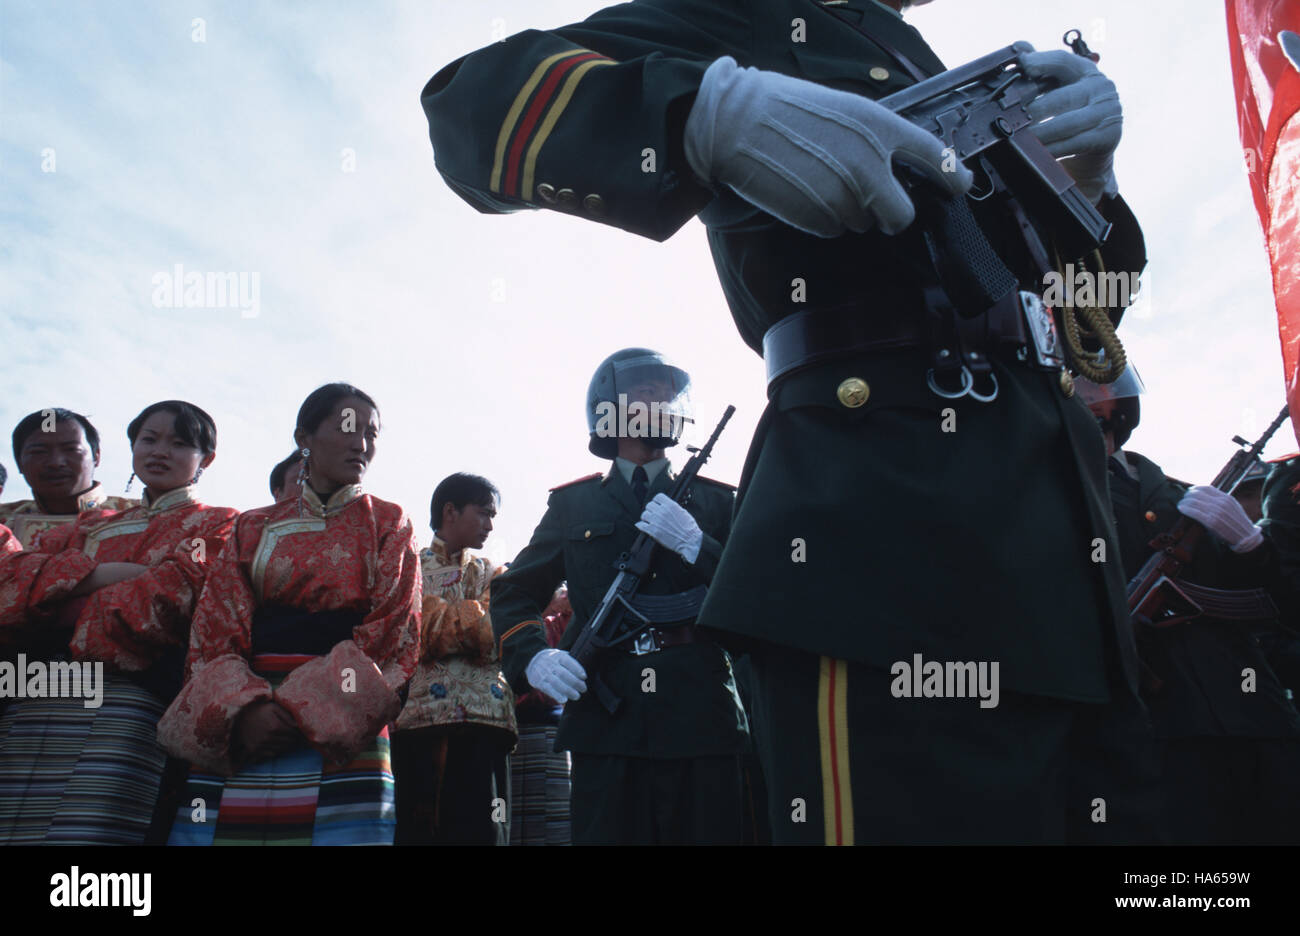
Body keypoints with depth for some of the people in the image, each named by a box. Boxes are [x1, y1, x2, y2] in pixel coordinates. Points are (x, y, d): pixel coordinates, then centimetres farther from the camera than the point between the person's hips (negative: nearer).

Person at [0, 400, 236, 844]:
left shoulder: (216, 525, 12)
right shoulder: (91, 526, 28)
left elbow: (173, 592, -8)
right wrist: (101, 574, -5)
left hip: (126, 704, -5)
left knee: (93, 830, -17)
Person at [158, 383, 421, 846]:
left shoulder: (387, 525, 10)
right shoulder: (253, 528, 17)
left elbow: (391, 635, -1)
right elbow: (213, 631, 7)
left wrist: (301, 708, -13)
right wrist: (242, 708, -14)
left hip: (343, 740, -2)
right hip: (236, 737, 2)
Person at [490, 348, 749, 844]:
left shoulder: (715, 501, 15)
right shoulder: (572, 504, 16)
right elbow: (513, 593, 16)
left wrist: (695, 543, -9)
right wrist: (533, 658, -4)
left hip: (702, 724, 1)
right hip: (606, 726, 0)